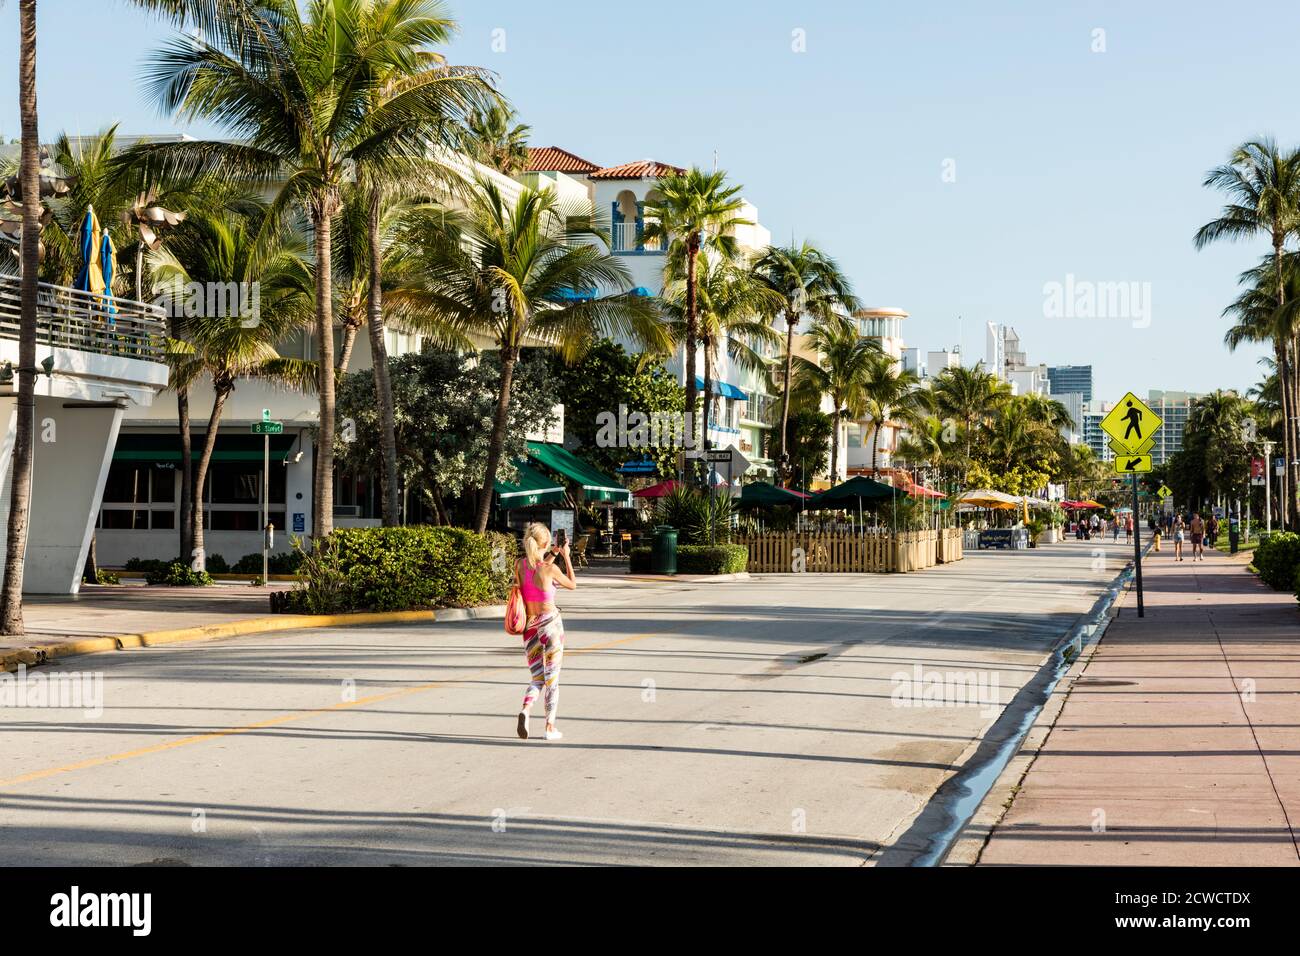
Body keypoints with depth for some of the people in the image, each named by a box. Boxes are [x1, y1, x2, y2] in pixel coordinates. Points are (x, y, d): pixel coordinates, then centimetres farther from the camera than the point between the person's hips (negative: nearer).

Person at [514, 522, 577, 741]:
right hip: (550, 623, -4)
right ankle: (550, 727, 12)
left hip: (529, 626, 4)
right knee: (552, 678, 9)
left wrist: (552, 556, 19)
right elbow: (572, 585, 4)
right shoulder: (550, 569, -15)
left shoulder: (519, 565, -3)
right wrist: (566, 557, 10)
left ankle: (525, 710, -15)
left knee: (537, 678, 13)